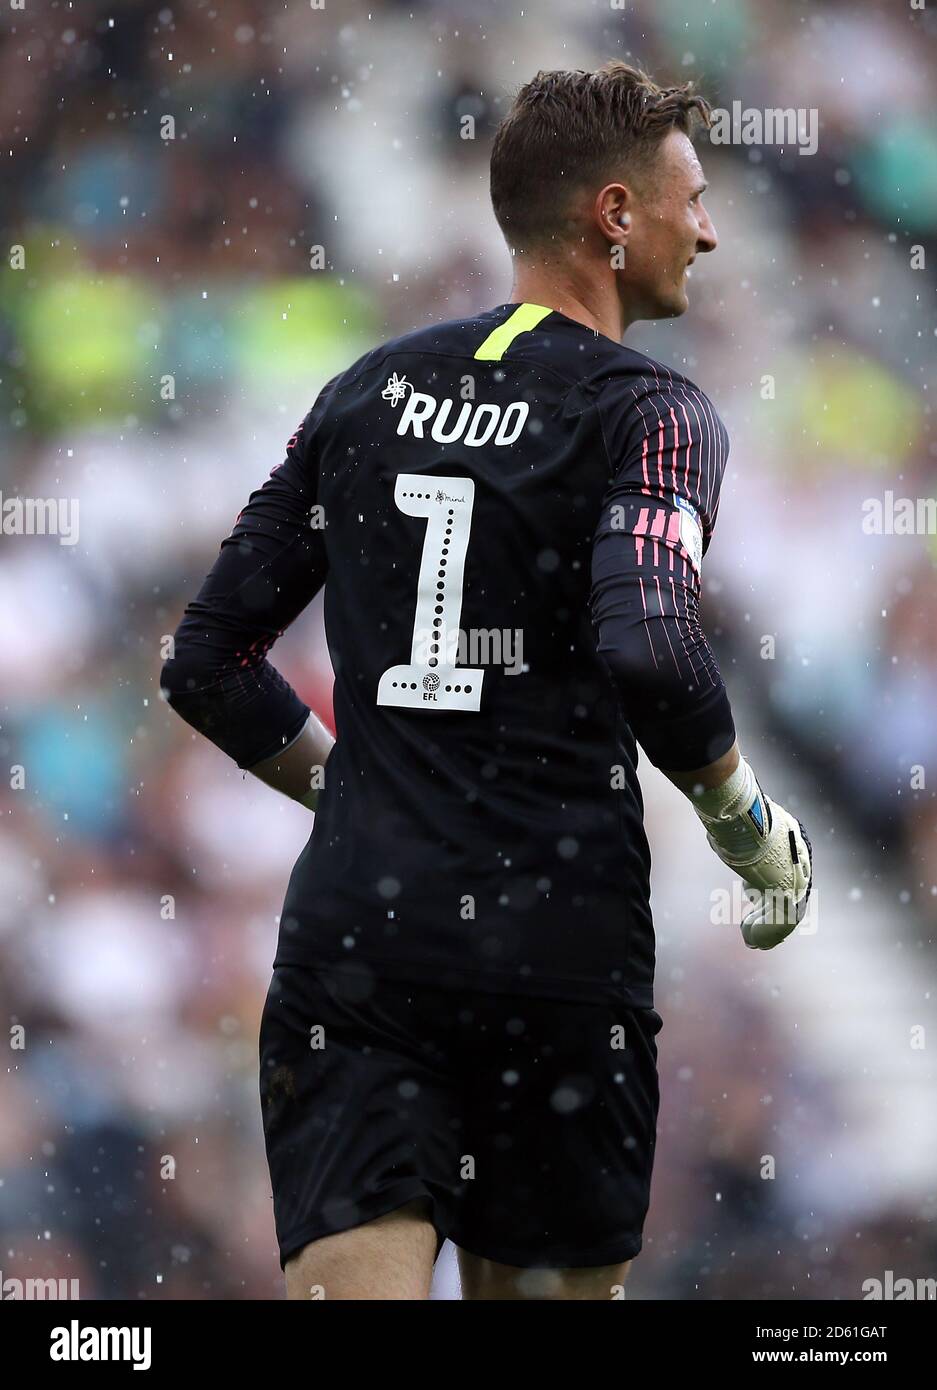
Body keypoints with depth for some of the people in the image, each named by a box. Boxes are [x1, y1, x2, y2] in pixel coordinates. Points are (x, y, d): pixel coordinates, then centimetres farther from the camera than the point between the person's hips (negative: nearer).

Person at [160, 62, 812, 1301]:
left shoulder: (367, 393, 14)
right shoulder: (651, 414, -4)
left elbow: (209, 666, 15)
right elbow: (650, 650, -21)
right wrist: (749, 825, -5)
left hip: (351, 934, 4)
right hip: (556, 948, -4)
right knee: (544, 1289, 12)